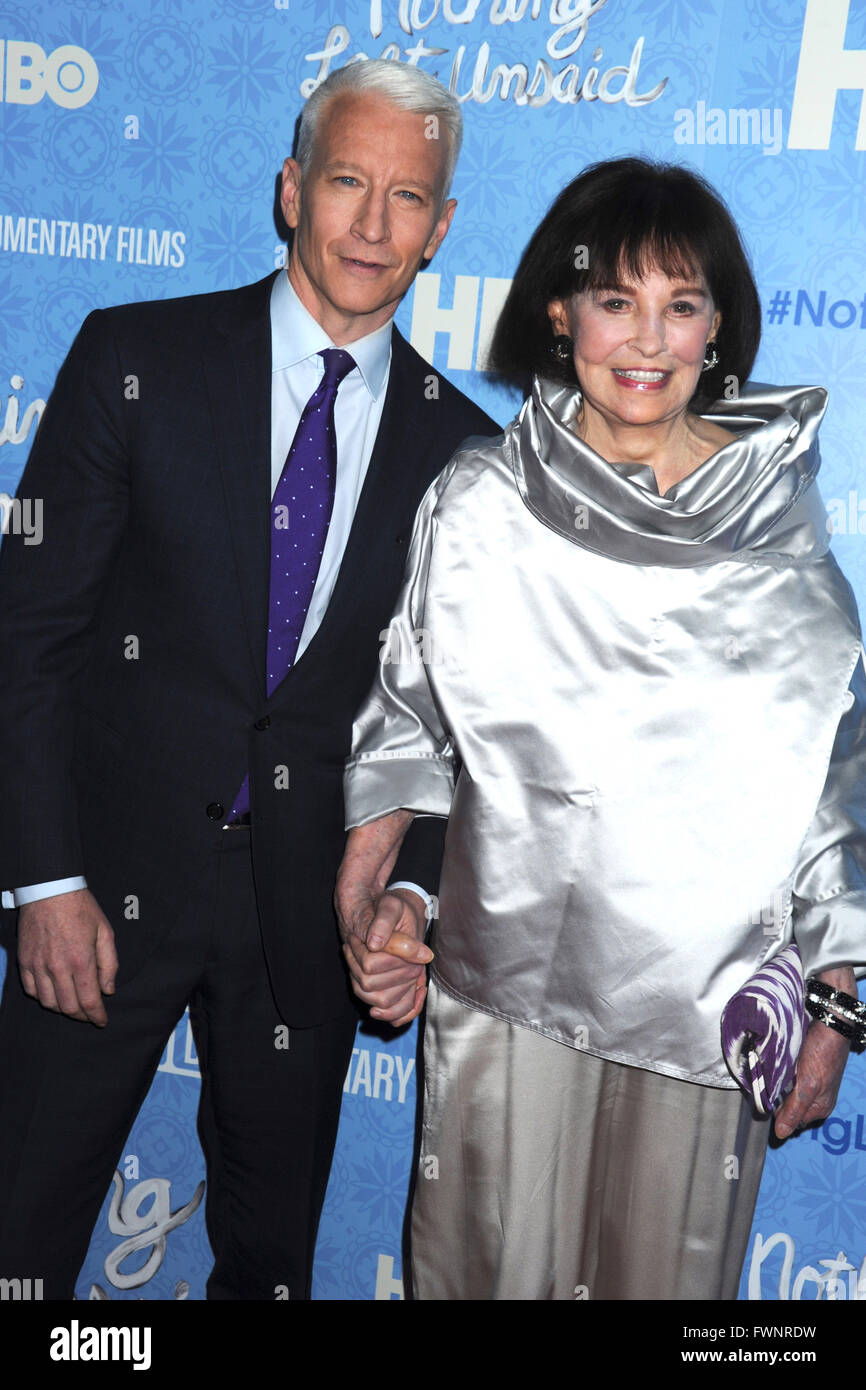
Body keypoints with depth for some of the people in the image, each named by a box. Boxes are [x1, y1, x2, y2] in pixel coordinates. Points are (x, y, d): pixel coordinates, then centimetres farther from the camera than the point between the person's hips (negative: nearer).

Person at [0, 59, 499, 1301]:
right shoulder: (136, 359, -4)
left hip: (313, 906, 2)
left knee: (270, 1250, 19)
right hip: (114, 874, -1)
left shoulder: (462, 446, 0)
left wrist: (413, 886, -9)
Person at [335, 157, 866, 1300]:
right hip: (508, 977, 0)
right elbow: (411, 716, 6)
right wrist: (366, 885, -5)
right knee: (490, 1260, 13)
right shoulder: (479, 503, -2)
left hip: (707, 991, 1)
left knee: (670, 1263, 14)